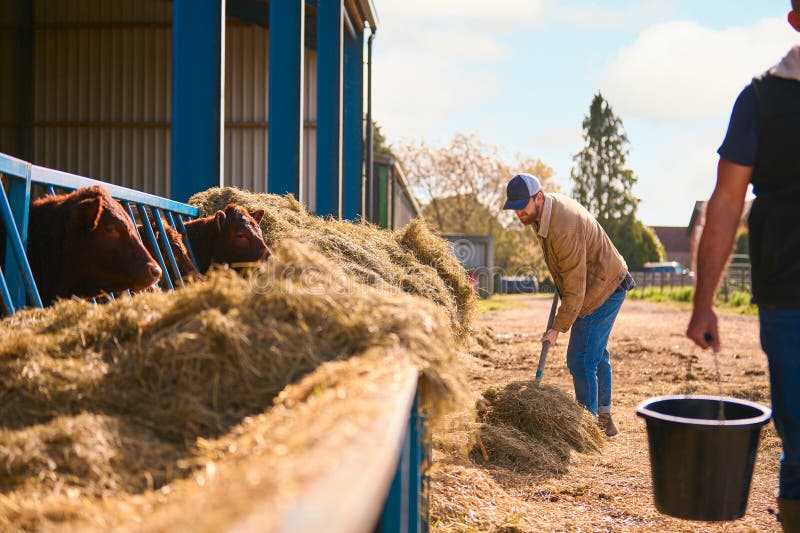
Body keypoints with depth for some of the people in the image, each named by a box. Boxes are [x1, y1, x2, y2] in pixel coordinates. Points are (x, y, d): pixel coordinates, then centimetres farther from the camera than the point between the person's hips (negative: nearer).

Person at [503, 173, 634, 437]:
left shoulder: (563, 229, -32)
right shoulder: (549, 206, -1)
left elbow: (575, 288, -29)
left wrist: (558, 328, -24)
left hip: (603, 290, -11)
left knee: (581, 359, -11)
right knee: (597, 355, 19)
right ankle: (605, 419, 31)